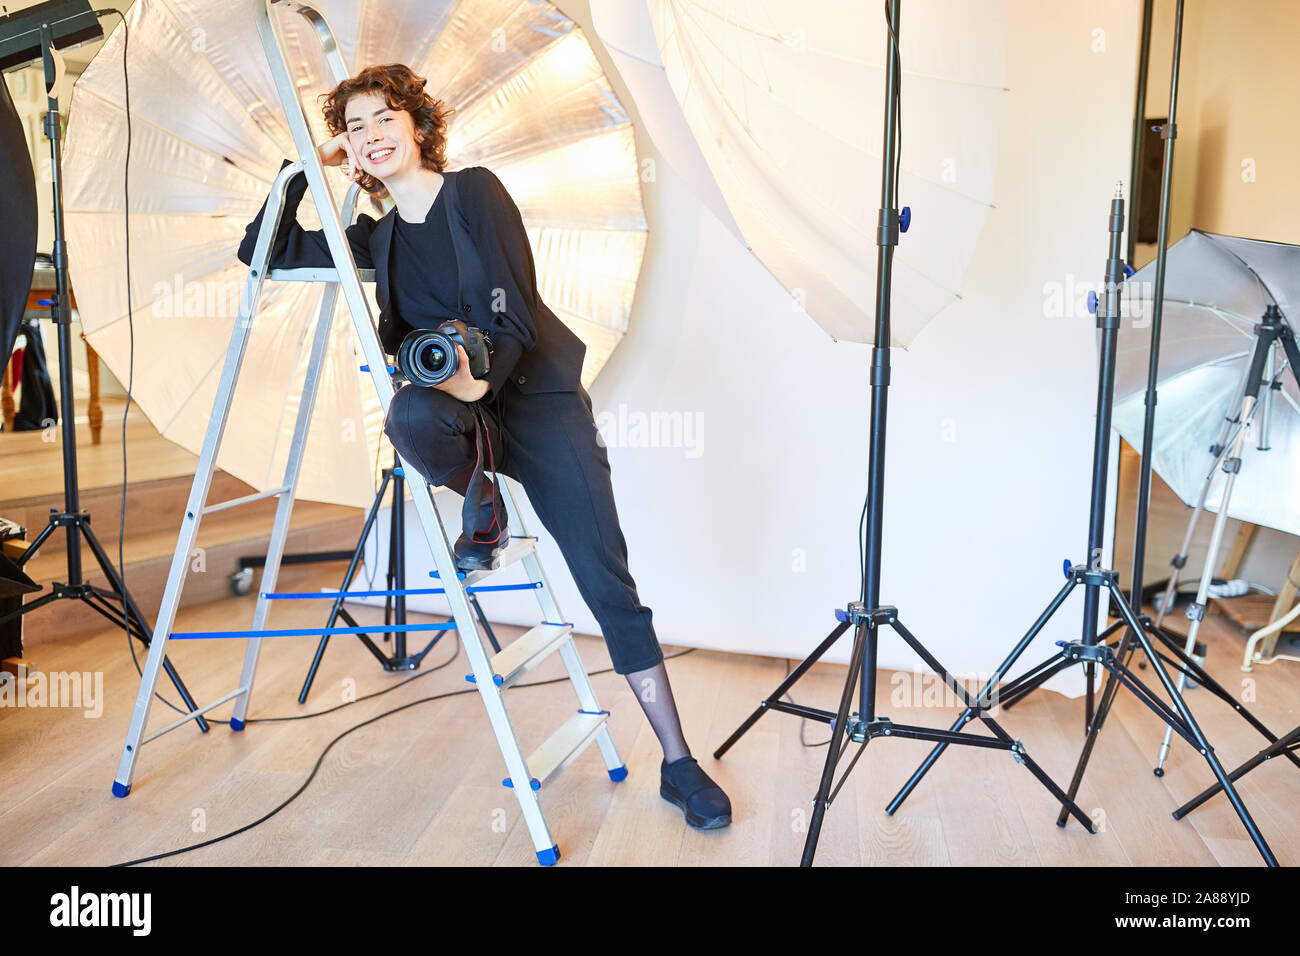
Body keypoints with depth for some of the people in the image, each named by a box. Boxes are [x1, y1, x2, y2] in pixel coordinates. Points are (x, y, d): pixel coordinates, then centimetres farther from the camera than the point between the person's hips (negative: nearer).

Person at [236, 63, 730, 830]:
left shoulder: (474, 192, -3)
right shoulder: (377, 238, 11)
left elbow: (515, 313, -11)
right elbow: (265, 252, 16)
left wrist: (483, 379, -27)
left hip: (538, 399, -3)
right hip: (464, 412, 3)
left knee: (608, 584, -7)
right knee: (411, 415, -36)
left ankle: (679, 763, 4)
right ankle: (484, 507, -2)